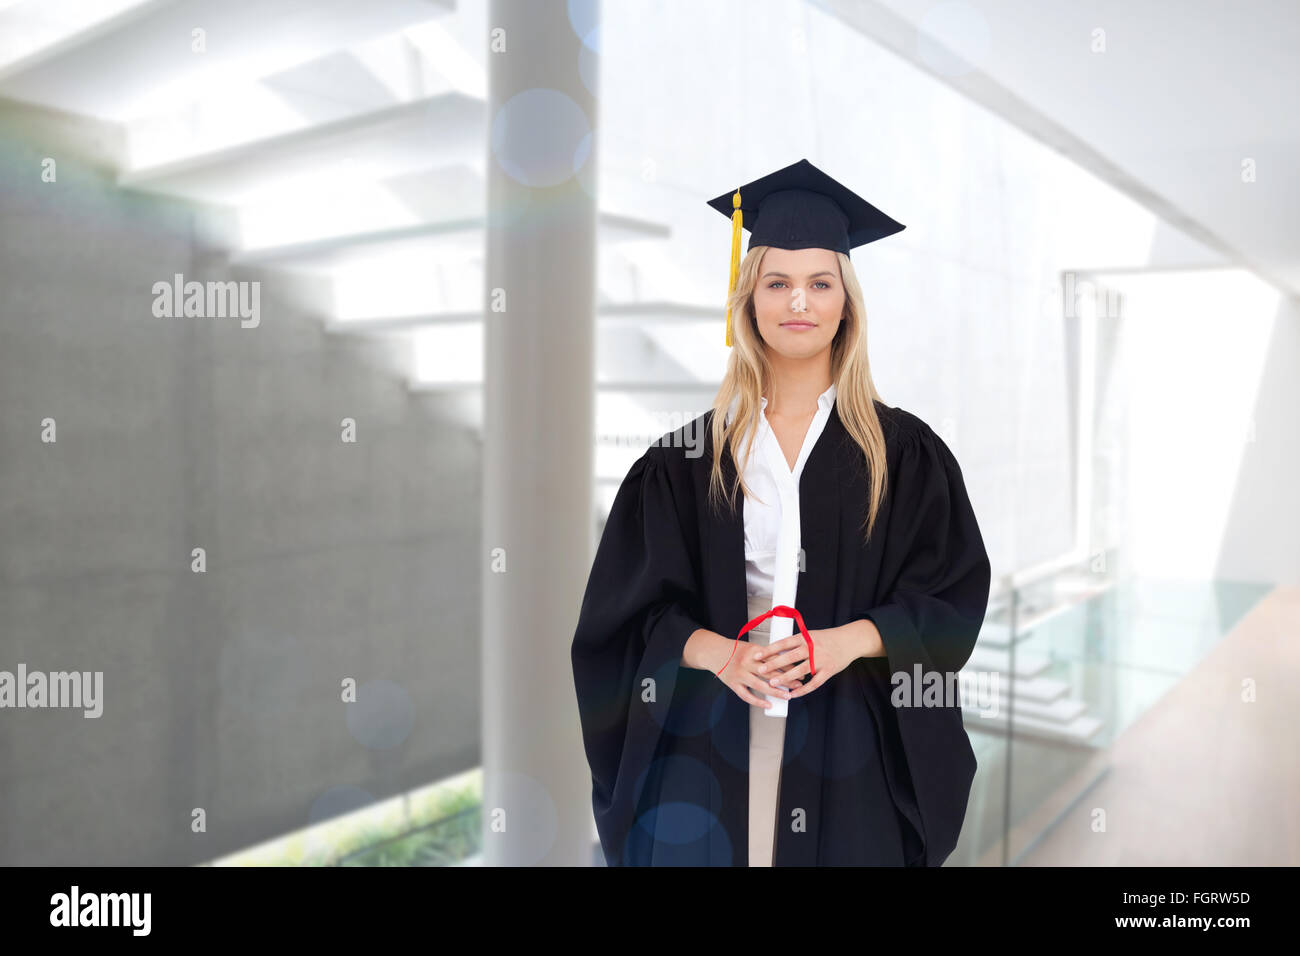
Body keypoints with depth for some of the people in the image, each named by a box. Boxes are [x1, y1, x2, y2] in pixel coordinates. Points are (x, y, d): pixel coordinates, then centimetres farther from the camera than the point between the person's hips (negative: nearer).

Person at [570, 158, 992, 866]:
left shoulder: (903, 454, 2)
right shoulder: (688, 457, 3)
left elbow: (953, 598, 1)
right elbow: (633, 605, 2)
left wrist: (850, 641, -15)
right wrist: (716, 651, -16)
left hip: (851, 751, 0)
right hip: (709, 741, 0)